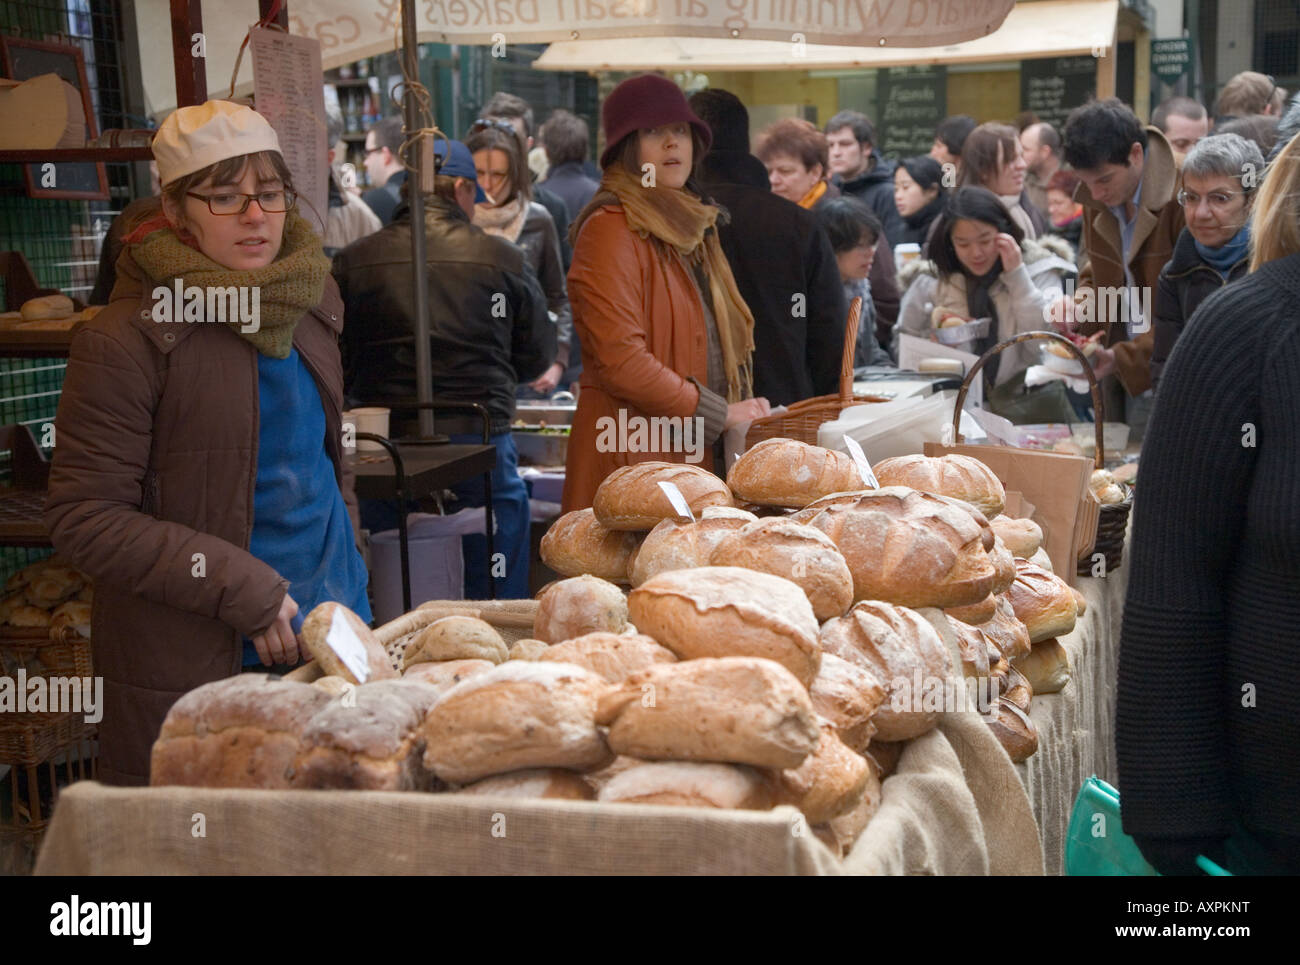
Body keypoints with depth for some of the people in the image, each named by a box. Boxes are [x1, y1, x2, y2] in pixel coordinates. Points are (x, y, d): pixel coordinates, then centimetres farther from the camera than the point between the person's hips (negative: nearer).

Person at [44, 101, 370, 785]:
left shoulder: (306, 309, 8)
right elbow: (82, 518, -15)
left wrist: (347, 583, 11)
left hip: (325, 626, 6)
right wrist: (241, 589, -18)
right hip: (190, 664, -6)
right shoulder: (128, 342, -14)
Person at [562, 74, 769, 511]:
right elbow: (619, 360, -17)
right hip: (632, 454, -8)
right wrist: (718, 413, -12)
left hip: (700, 454, 8)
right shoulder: (610, 229, -9)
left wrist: (746, 411, 11)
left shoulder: (692, 225, 19)